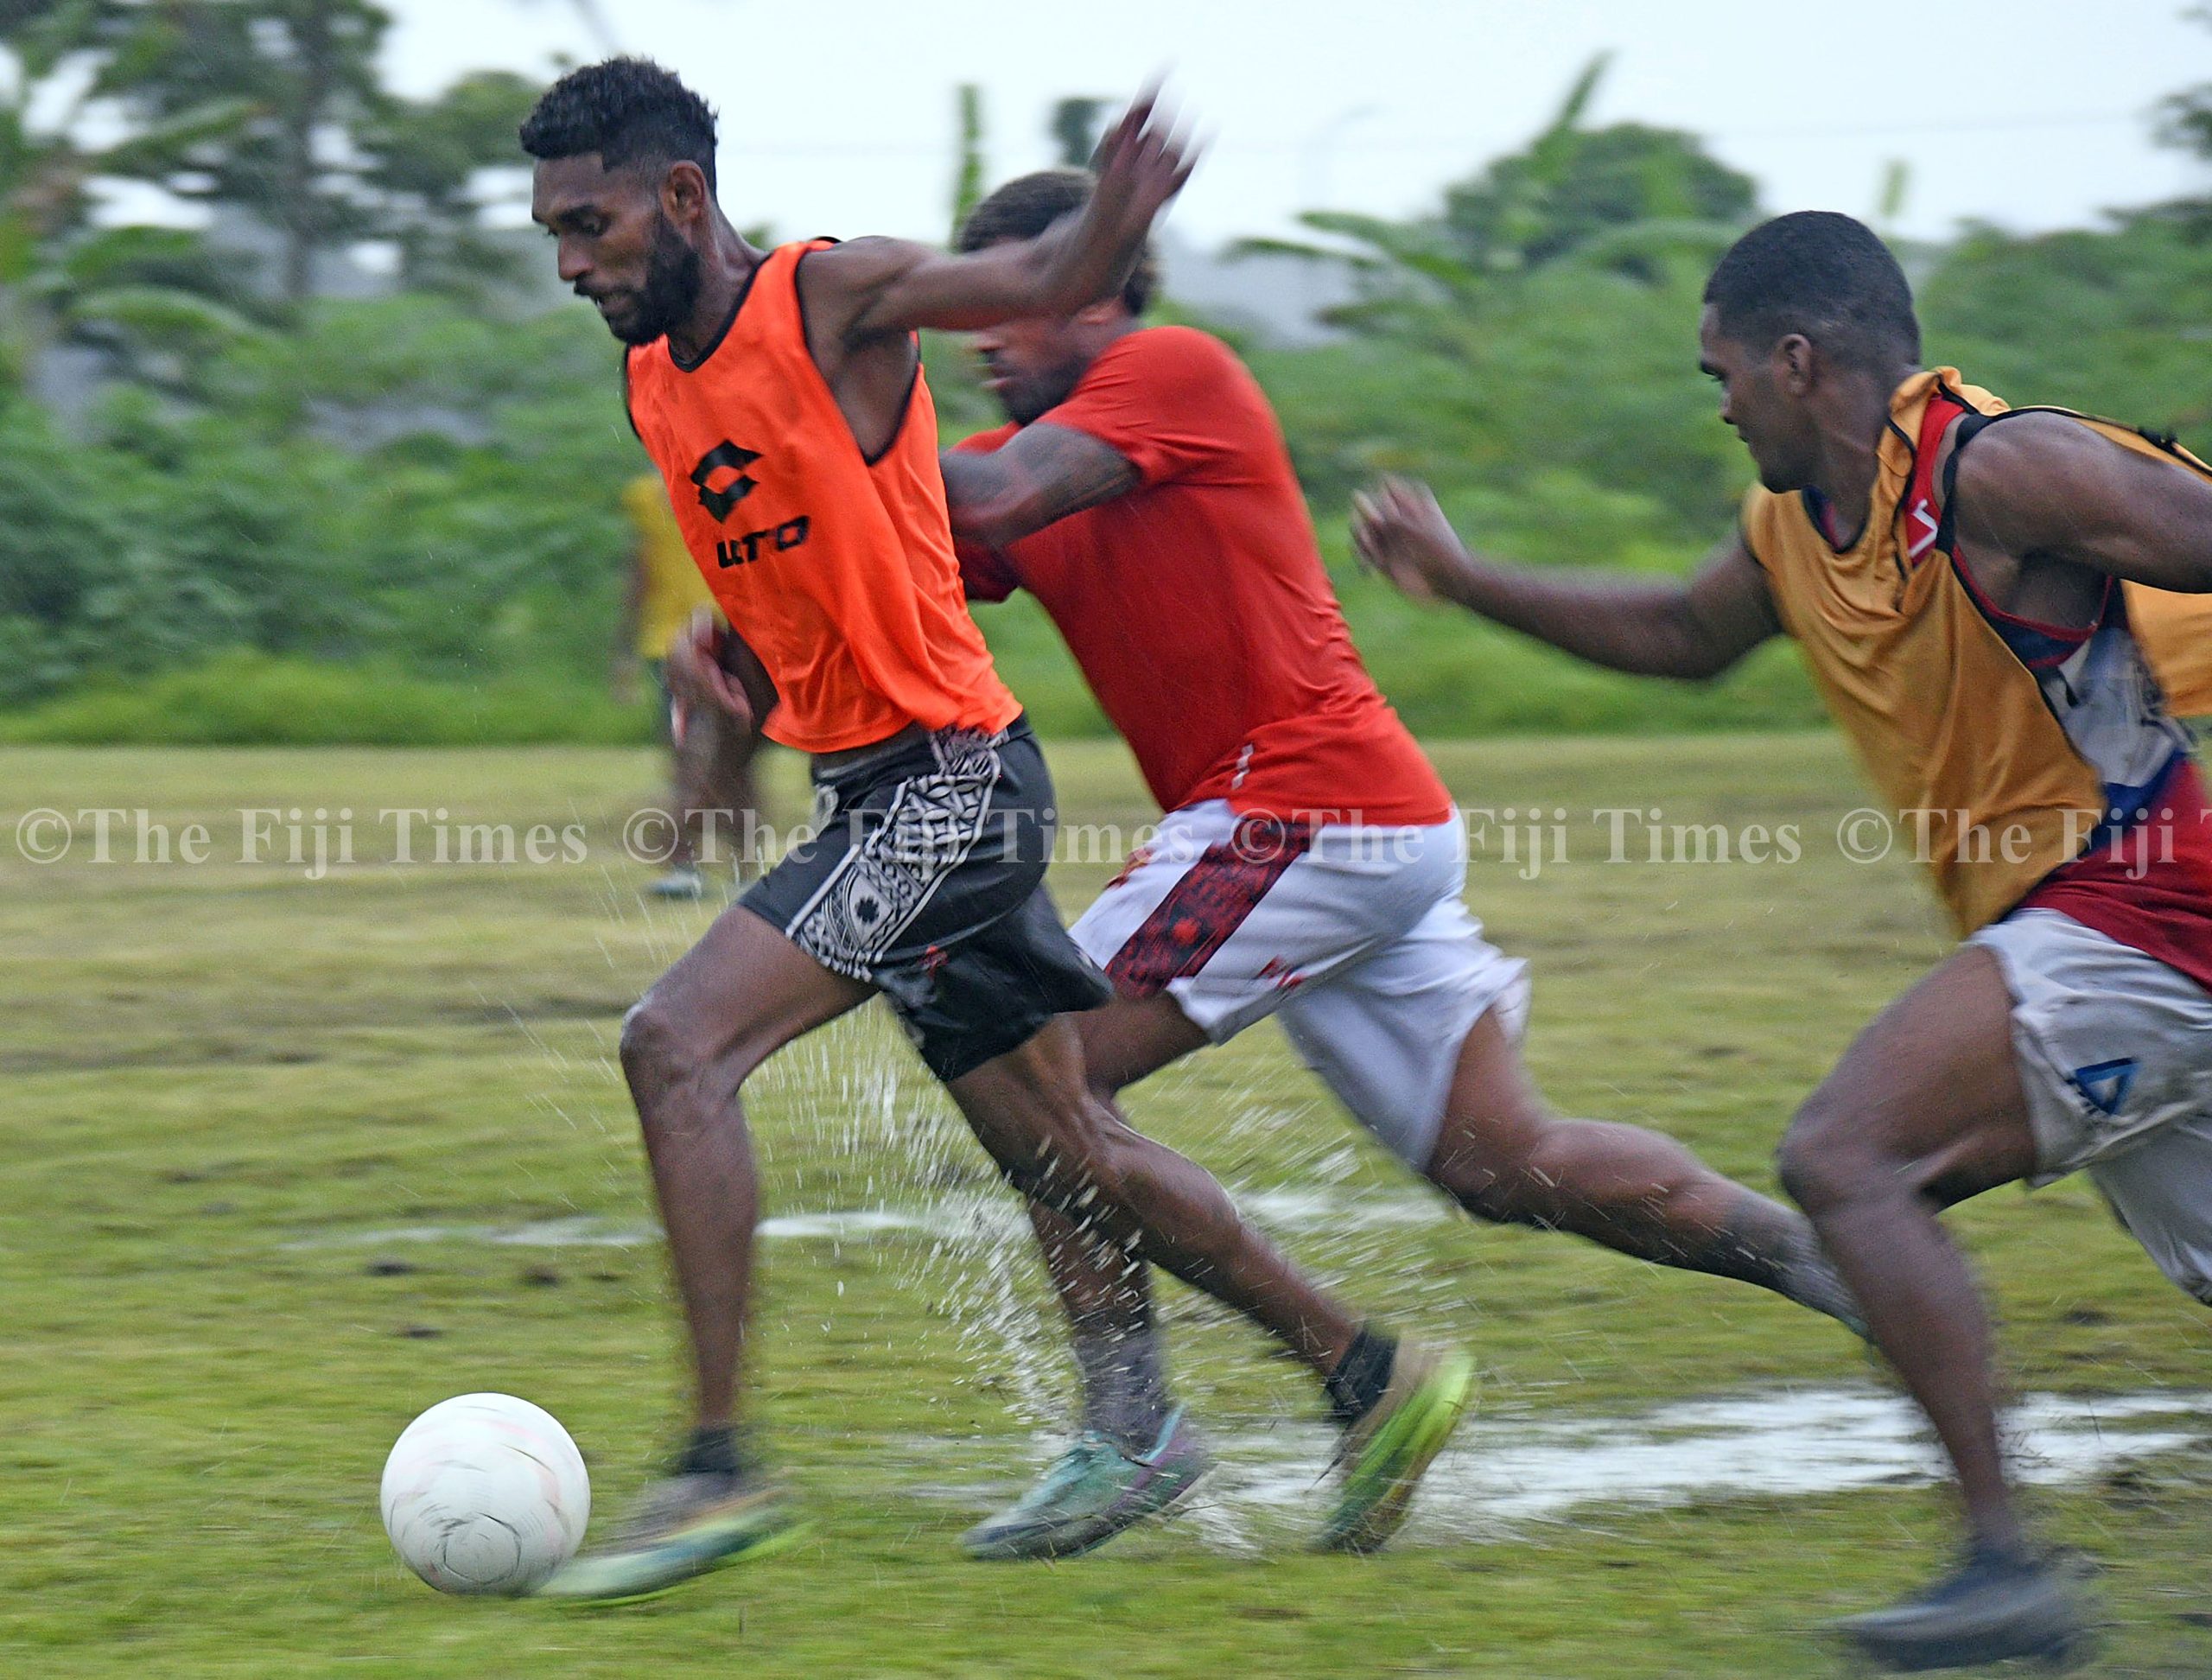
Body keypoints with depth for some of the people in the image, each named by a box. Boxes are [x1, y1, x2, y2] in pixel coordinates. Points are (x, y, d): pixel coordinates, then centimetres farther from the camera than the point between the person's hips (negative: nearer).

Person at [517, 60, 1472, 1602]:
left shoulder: (832, 299, -12)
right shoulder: (654, 387, 10)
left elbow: (1046, 283, -11)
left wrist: (1115, 224, -34)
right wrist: (713, 641, 4)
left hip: (952, 779, -9)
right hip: (875, 791, 9)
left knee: (678, 1046, -20)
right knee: (1069, 1154, 15)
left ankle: (721, 1468, -19)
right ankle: (1375, 1377, 28)